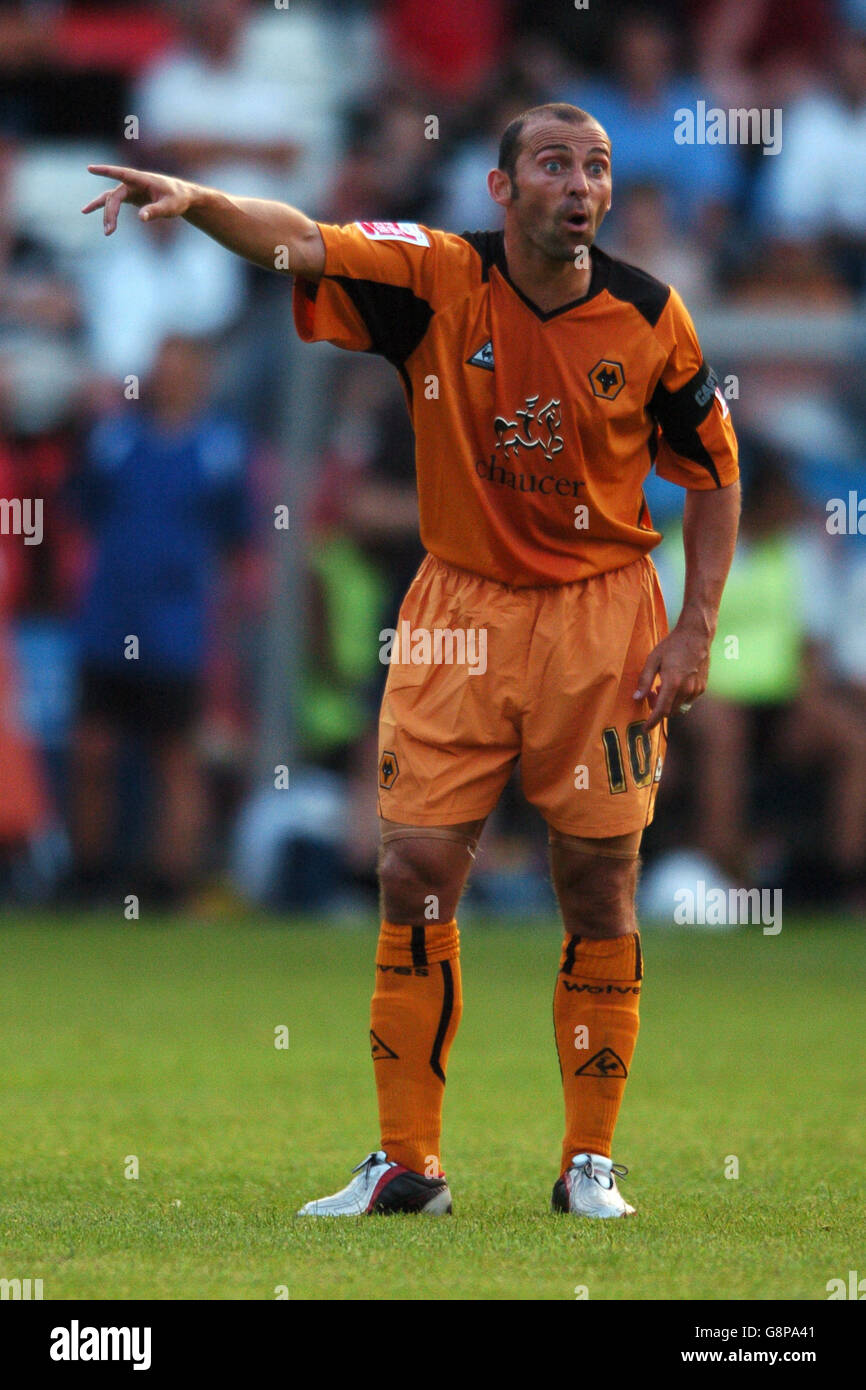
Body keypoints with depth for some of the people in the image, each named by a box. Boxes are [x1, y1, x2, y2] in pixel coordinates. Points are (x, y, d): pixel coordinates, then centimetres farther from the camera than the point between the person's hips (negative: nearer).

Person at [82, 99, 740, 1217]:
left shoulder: (649, 318, -7)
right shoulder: (438, 279, -10)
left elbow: (713, 474, 5)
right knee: (415, 874, -4)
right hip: (457, 610, 0)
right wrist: (195, 201, -42)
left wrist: (696, 629, -3)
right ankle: (406, 1161, 5)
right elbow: (303, 244, -22)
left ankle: (591, 1161, 14)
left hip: (602, 620, 0)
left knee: (599, 891, 2)